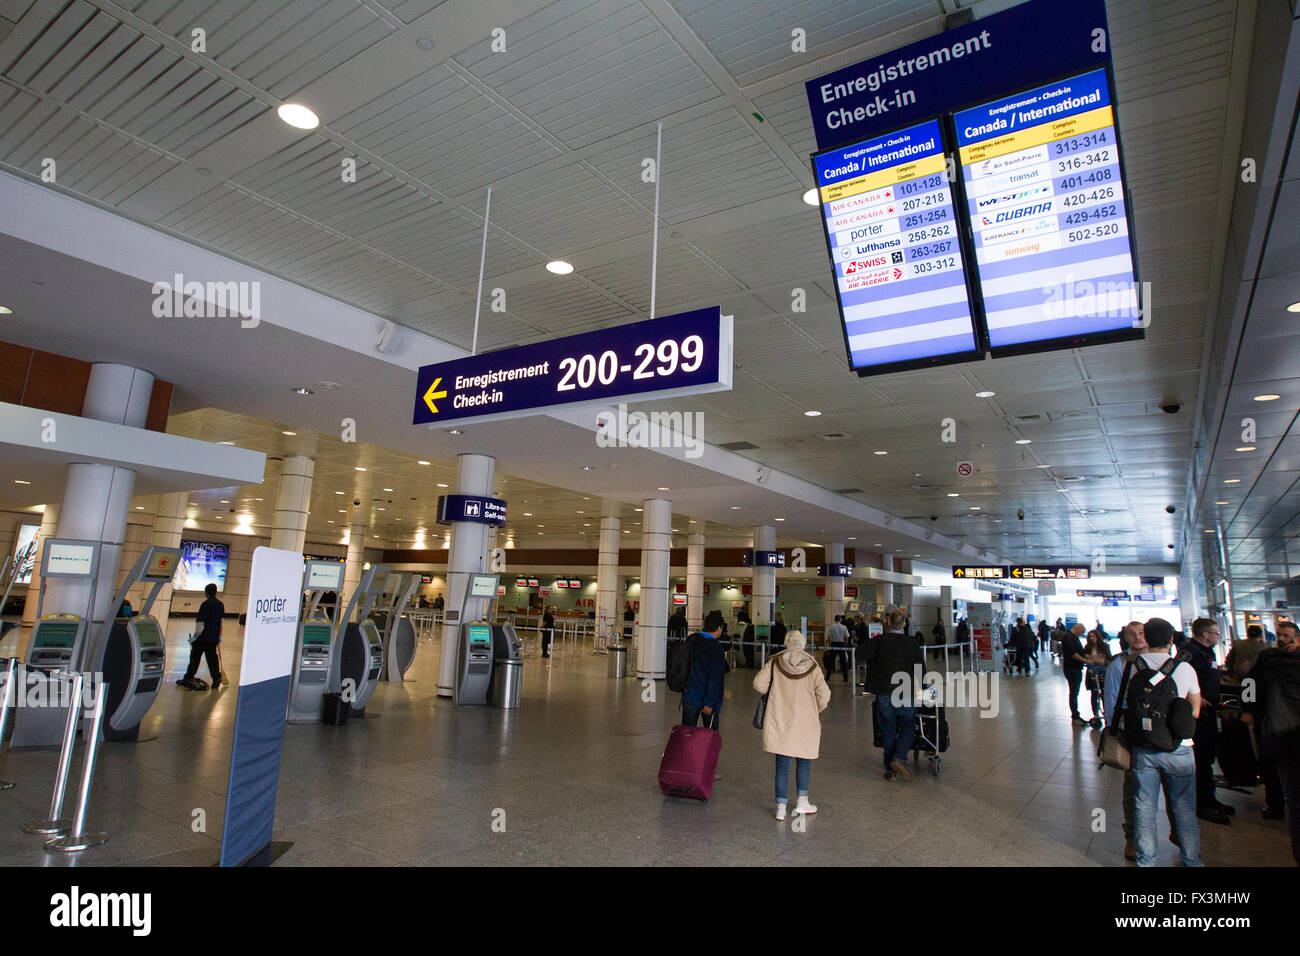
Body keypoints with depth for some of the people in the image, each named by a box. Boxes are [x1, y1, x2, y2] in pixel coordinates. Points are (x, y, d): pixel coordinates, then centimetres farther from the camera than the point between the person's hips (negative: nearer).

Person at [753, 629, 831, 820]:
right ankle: (802, 802, 20)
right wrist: (815, 710, 13)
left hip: (779, 721, 0)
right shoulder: (812, 666, -4)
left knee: (782, 764, 6)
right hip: (805, 721, 0)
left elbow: (759, 684, -5)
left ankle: (781, 807, 8)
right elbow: (824, 694, -5)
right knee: (804, 760, 18)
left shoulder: (775, 663, -3)